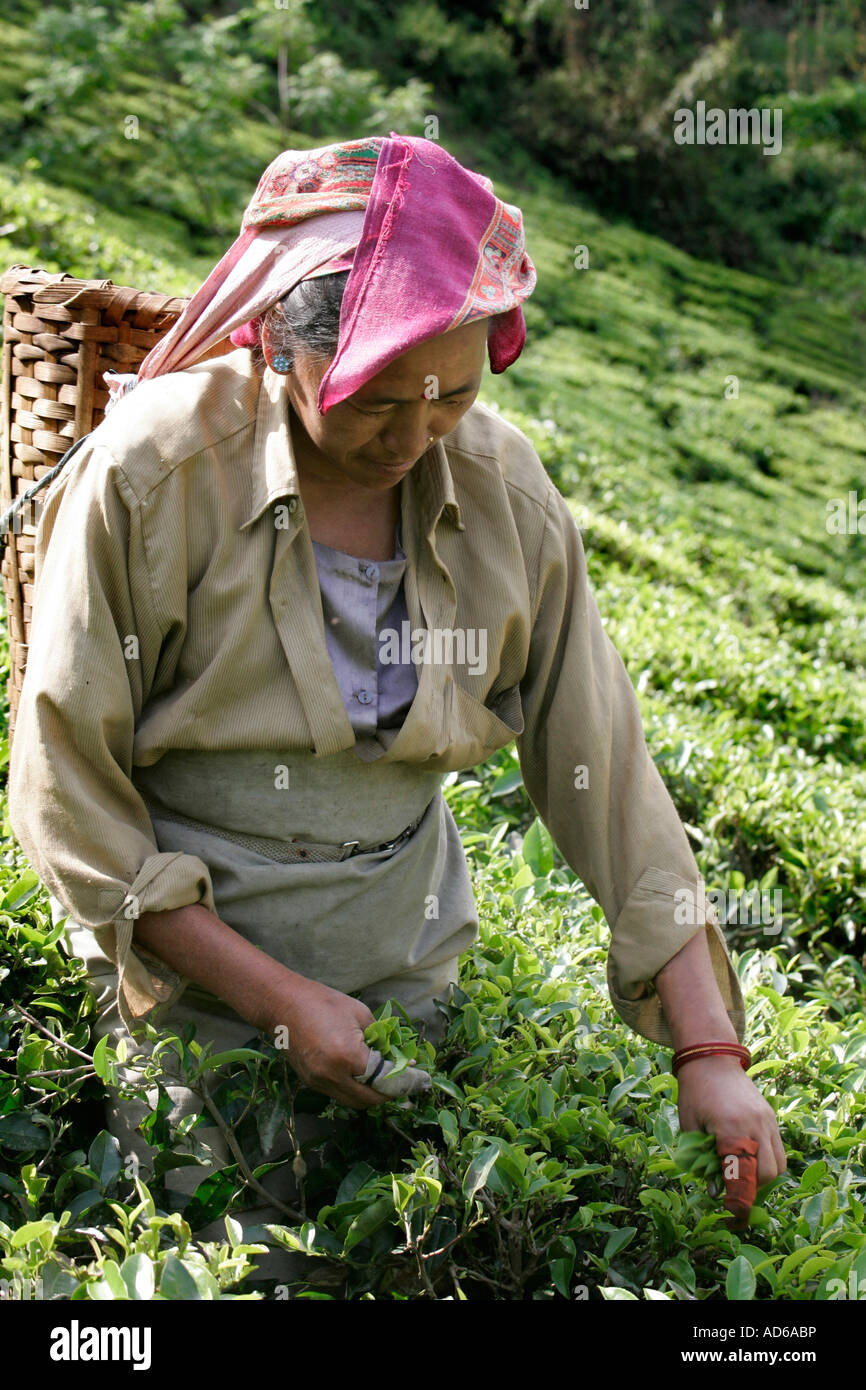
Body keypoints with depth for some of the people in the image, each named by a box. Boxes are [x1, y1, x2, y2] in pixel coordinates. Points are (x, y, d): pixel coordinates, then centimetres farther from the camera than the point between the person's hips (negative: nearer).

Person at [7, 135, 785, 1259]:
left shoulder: (506, 496, -9)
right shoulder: (150, 476, -19)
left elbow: (607, 774, -8)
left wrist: (708, 1047, -14)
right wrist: (277, 996, -17)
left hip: (410, 966, 3)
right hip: (192, 972, -3)